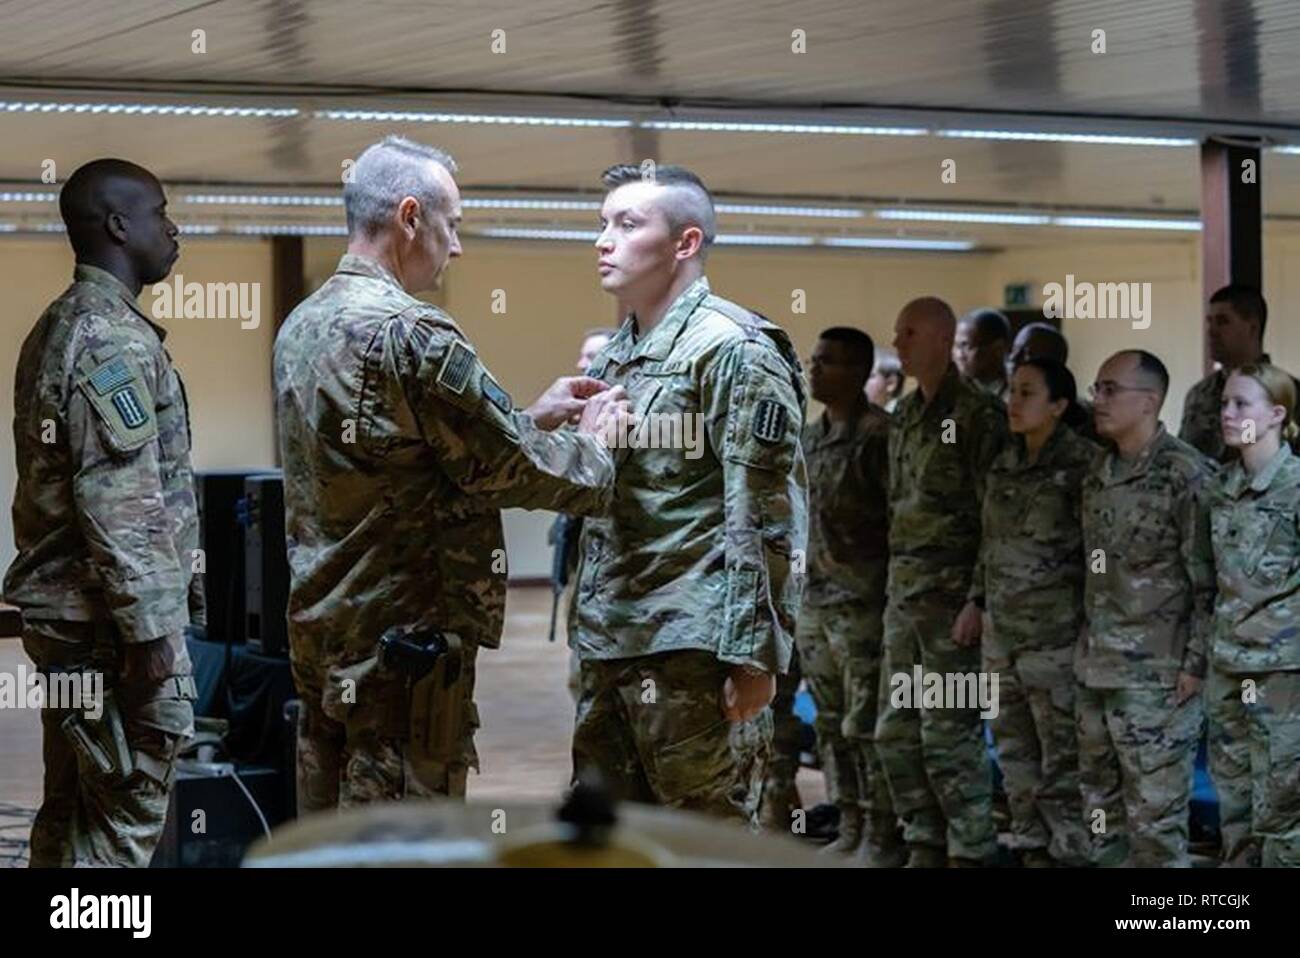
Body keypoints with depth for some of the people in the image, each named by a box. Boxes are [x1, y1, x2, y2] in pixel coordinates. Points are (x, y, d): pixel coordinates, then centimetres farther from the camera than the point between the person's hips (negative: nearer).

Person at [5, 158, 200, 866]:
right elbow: (119, 505, -22)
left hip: (63, 608, 10)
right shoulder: (112, 338, -16)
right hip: (109, 617, -10)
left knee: (72, 808, 12)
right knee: (126, 813, -7)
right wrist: (150, 630, -21)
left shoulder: (60, 326, 15)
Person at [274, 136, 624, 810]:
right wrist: (591, 446, 6)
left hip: (316, 623, 9)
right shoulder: (412, 334, -18)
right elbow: (504, 465, -13)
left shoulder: (302, 326, 11)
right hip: (406, 638, -9)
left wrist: (533, 417, 18)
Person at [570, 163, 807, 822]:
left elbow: (765, 519, -15)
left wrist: (753, 655, -18)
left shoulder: (733, 349, -10)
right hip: (608, 644, 9)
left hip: (691, 648, -9)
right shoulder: (614, 355, 16)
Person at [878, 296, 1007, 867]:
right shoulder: (905, 416, 14)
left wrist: (977, 601, -19)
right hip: (903, 585, 9)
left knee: (950, 733, -5)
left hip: (951, 590, -8)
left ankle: (969, 852, 3)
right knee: (897, 730, 10)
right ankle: (925, 846, 19)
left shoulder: (976, 416, -11)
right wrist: (894, 587, 17)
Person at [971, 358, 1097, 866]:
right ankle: (1032, 848, 23)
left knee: (1063, 754, -2)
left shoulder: (1083, 464, -11)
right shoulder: (1004, 464, 10)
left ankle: (1070, 853, 7)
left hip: (1056, 630, -7)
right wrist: (976, 602, 15)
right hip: (1002, 629, 7)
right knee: (1014, 749, 13)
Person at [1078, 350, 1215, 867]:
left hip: (1157, 675, -8)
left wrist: (1194, 664, -14)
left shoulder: (1185, 474, -11)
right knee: (1101, 808, 13)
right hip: (1097, 670, 8)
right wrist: (1087, 649, 15)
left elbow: (1209, 580, -12)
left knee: (1155, 810, -3)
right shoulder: (1097, 474, 11)